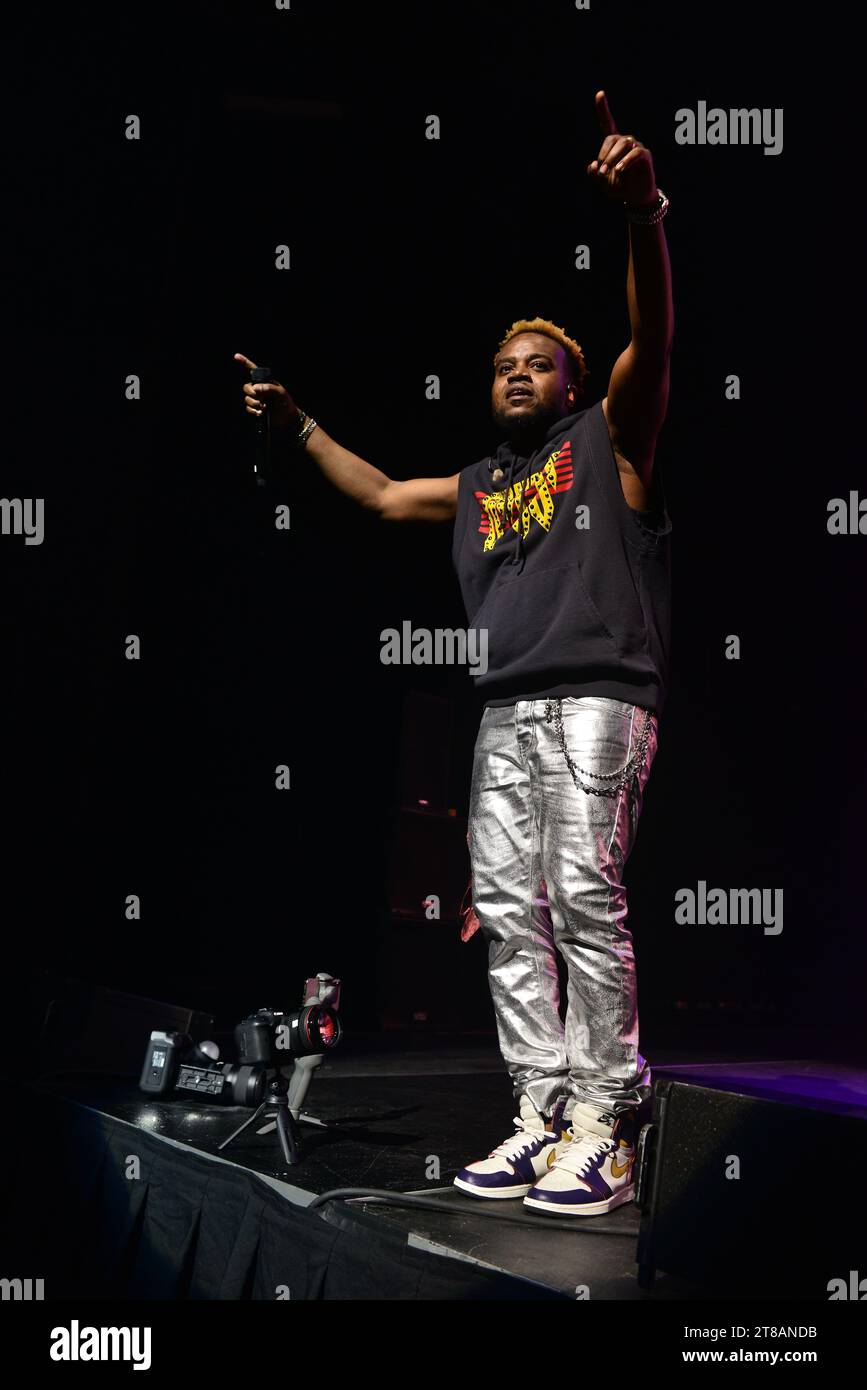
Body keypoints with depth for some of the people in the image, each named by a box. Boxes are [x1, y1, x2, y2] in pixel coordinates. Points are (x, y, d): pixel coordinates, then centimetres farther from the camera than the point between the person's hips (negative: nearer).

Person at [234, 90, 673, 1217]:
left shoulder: (608, 440, 9)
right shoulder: (478, 486, 26)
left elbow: (652, 340, -7)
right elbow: (383, 495, 39)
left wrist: (643, 216, -23)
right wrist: (301, 426, 36)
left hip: (599, 694, -7)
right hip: (508, 712, 7)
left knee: (585, 890, -17)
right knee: (509, 908, -1)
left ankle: (605, 1124, -16)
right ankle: (543, 1111, 0)